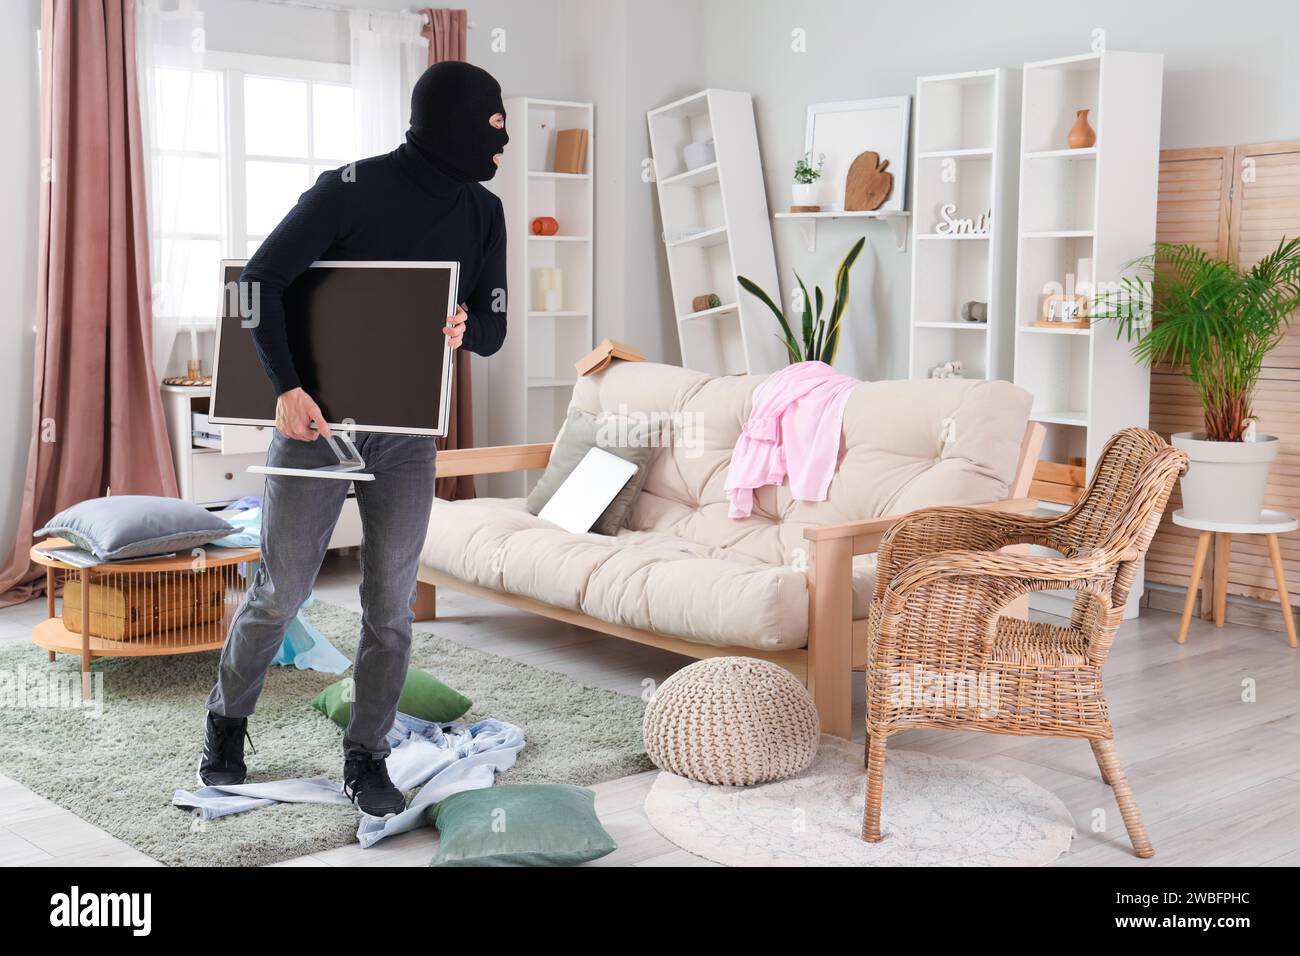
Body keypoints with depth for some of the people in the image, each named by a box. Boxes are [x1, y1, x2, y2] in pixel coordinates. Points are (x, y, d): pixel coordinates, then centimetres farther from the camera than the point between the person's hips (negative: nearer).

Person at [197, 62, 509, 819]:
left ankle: (367, 757, 16)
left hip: (407, 433, 4)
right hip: (318, 418, -4)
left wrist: (464, 327, -19)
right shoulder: (352, 189, -13)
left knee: (391, 603, 2)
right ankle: (228, 722, 28)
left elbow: (493, 329, 5)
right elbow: (262, 281, -14)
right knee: (282, 590, 4)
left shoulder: (482, 213, 3)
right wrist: (286, 387, -21)